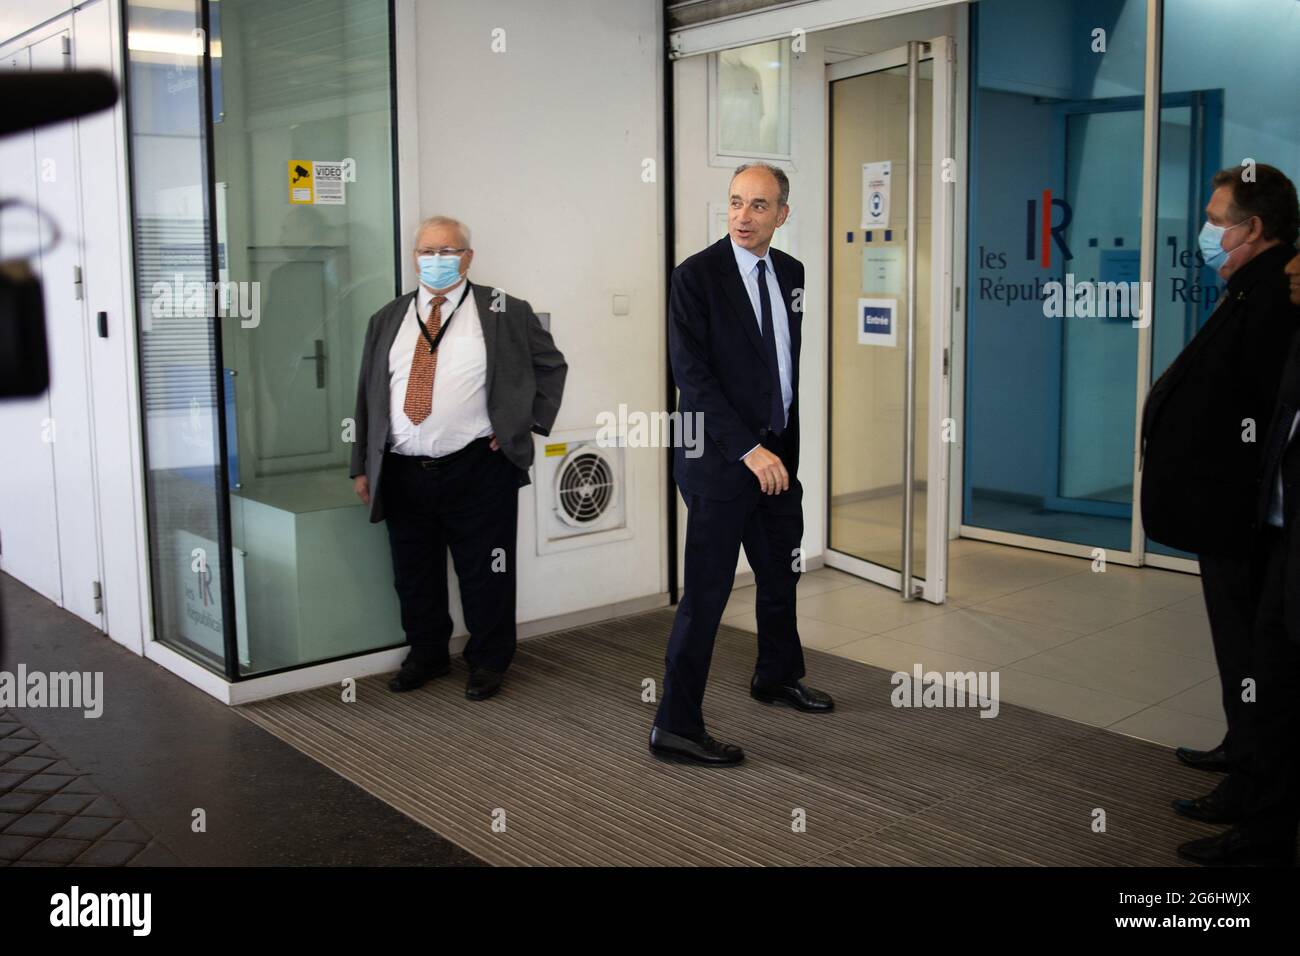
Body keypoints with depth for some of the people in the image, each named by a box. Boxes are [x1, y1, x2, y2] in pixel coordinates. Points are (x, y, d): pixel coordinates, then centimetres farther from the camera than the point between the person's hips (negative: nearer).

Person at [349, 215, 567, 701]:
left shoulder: (504, 313, 1)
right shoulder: (388, 319, 12)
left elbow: (551, 365, 9)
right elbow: (368, 395, 13)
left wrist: (524, 423, 0)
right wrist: (362, 465, 11)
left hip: (478, 472, -3)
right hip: (403, 473, 4)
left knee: (484, 577, 4)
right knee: (414, 576, 14)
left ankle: (487, 662, 21)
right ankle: (426, 655, 33)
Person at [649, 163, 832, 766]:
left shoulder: (793, 273, 8)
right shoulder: (696, 276, -11)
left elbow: (797, 358, 13)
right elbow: (691, 373, -16)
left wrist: (787, 445, 6)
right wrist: (748, 450, -20)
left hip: (778, 452, 7)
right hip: (719, 457, -7)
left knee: (781, 574, 21)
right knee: (707, 591, -5)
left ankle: (777, 678, 43)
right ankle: (675, 727, 5)